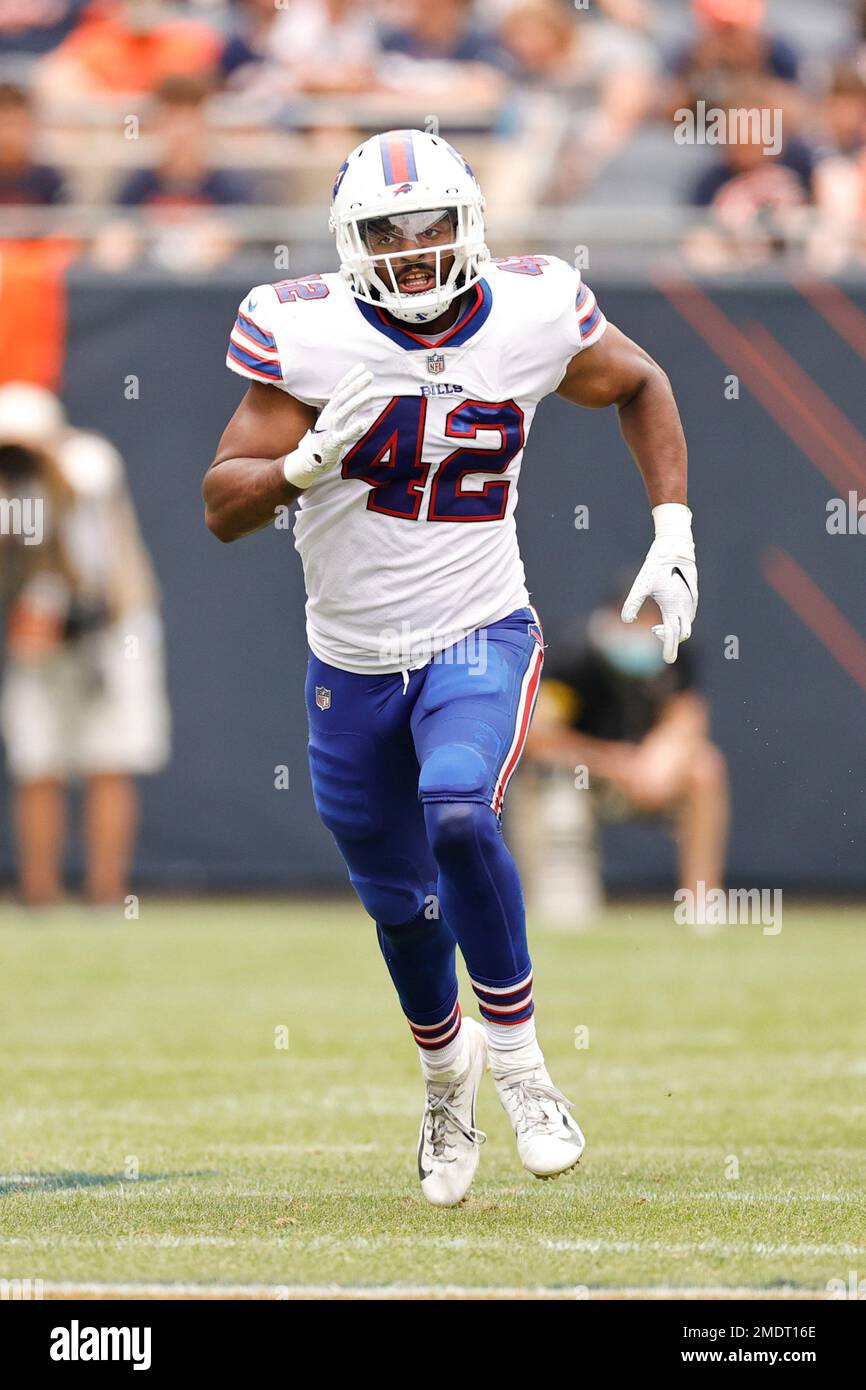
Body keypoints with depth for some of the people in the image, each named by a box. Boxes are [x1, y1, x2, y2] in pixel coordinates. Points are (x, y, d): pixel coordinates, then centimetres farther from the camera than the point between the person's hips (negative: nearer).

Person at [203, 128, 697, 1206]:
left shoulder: (532, 318, -11)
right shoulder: (305, 338, -16)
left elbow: (639, 387, 11)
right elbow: (223, 510, -14)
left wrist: (674, 535, 3)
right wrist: (311, 459, -33)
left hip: (479, 639, -1)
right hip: (352, 661, 1)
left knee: (459, 816, -30)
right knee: (399, 901, 15)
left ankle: (516, 1057, -11)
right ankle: (445, 1060, 47)